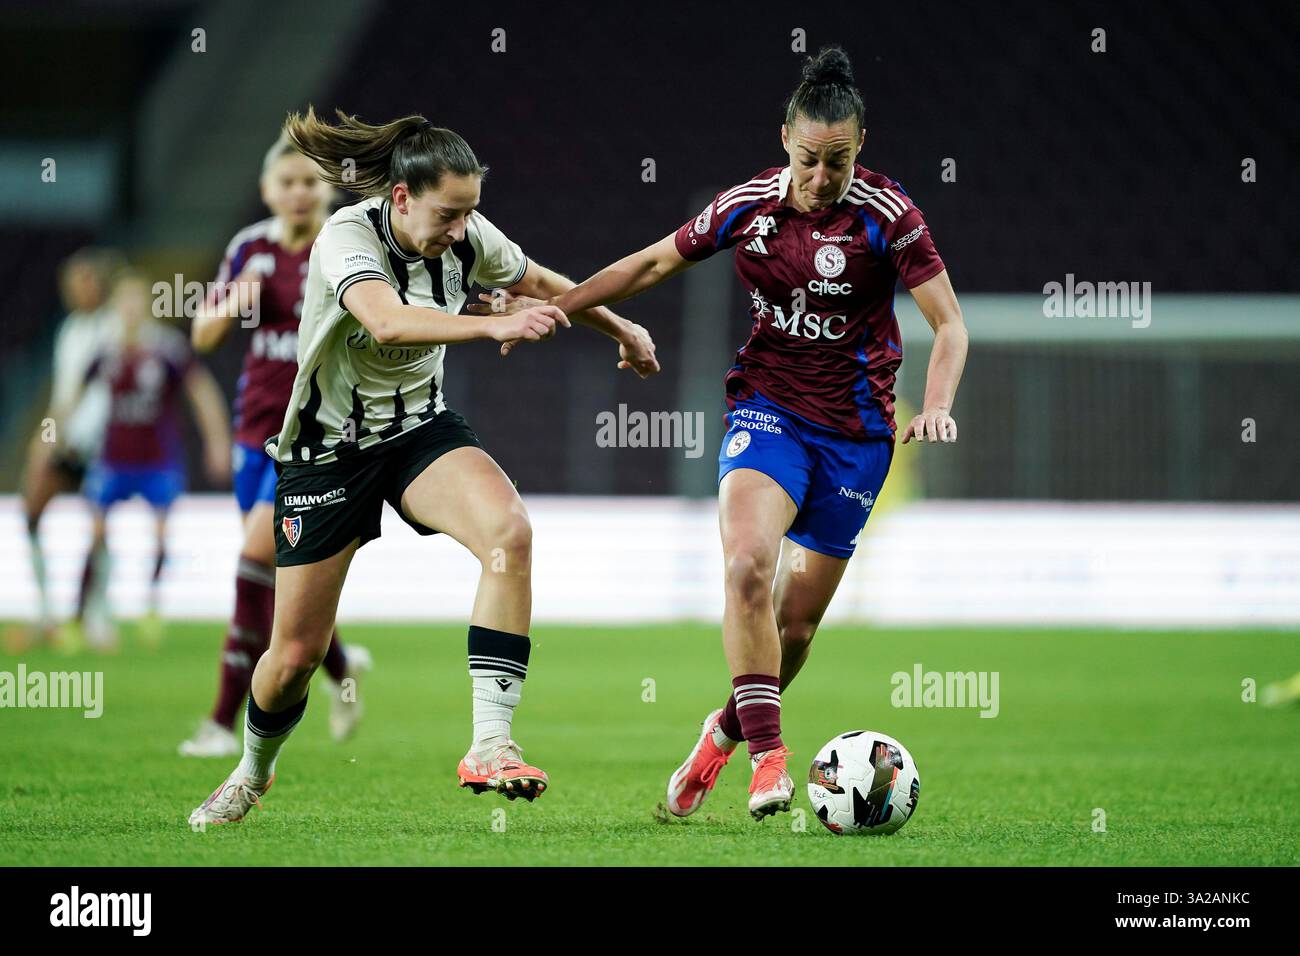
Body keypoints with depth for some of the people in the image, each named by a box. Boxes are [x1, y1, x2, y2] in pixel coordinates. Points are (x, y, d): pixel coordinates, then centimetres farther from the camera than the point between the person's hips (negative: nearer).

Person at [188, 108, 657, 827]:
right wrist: (495, 325, -58)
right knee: (296, 654, 2)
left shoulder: (466, 236, -9)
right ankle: (252, 773, 35)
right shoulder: (347, 237, -26)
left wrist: (621, 329, 19)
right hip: (329, 447, -4)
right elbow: (386, 321, -46)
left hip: (421, 429, 4)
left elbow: (542, 283, 12)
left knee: (508, 530, -30)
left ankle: (491, 743, -32)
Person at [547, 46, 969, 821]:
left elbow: (949, 324, -9)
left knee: (797, 623, 3)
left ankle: (728, 730, 31)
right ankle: (769, 754, -23)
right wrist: (550, 308, 6)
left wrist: (936, 408, -26)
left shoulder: (887, 215, -11)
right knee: (748, 564, -27)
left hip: (855, 430, -1)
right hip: (768, 407, 1)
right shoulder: (748, 205, -3)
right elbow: (652, 264, 10)